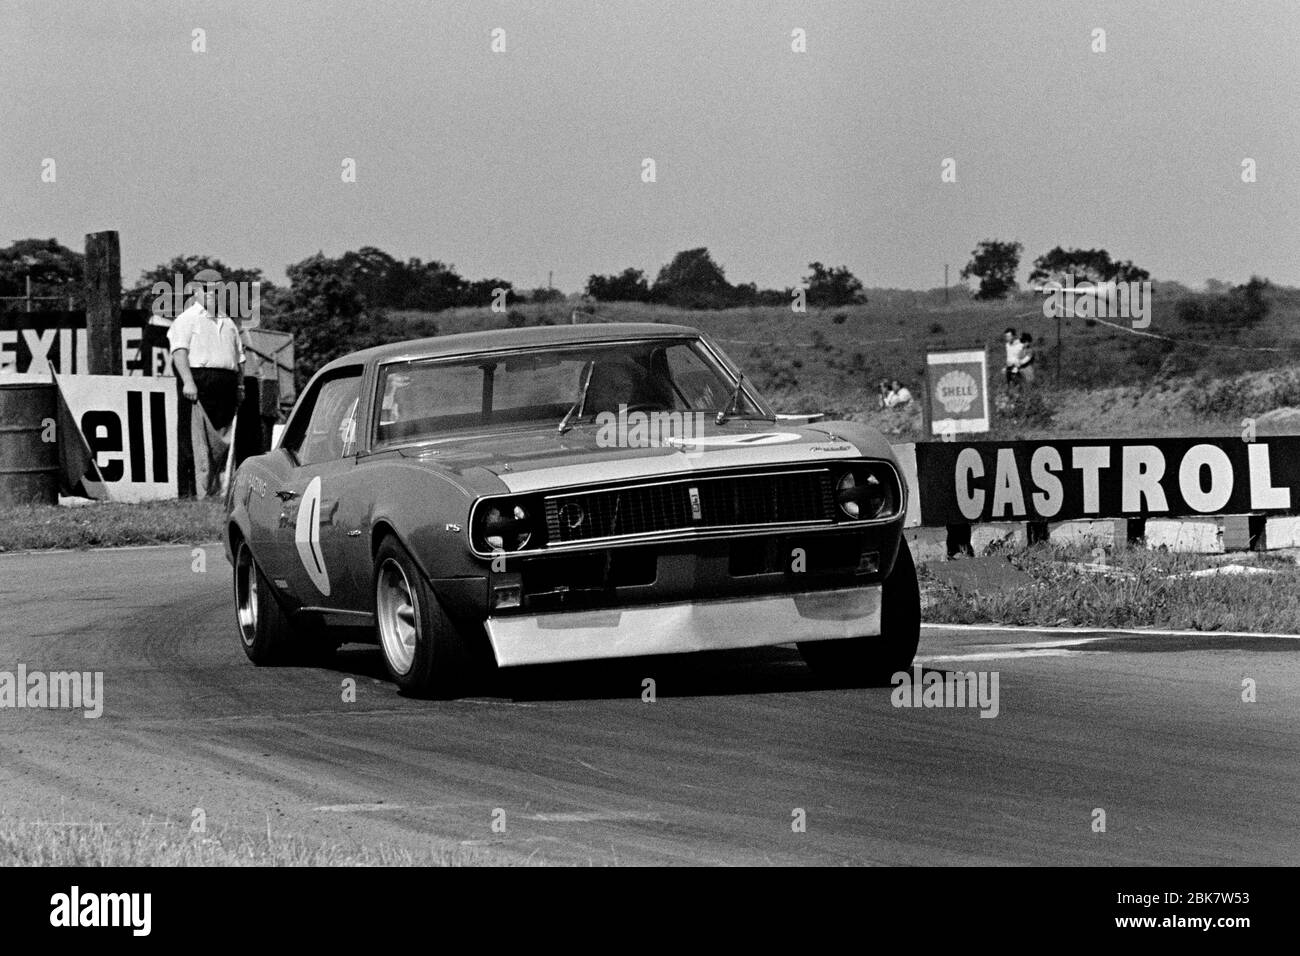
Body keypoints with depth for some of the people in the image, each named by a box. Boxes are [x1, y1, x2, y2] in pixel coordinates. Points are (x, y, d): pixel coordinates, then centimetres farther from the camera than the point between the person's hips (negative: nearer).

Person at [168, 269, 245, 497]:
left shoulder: (228, 323, 26)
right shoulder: (187, 320, 5)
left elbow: (239, 358, 27)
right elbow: (179, 351, -8)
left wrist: (240, 386, 16)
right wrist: (188, 381, -20)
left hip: (227, 385, 6)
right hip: (199, 381, -6)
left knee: (225, 440, 3)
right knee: (200, 442, -10)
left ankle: (222, 490, 6)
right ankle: (201, 493, -11)